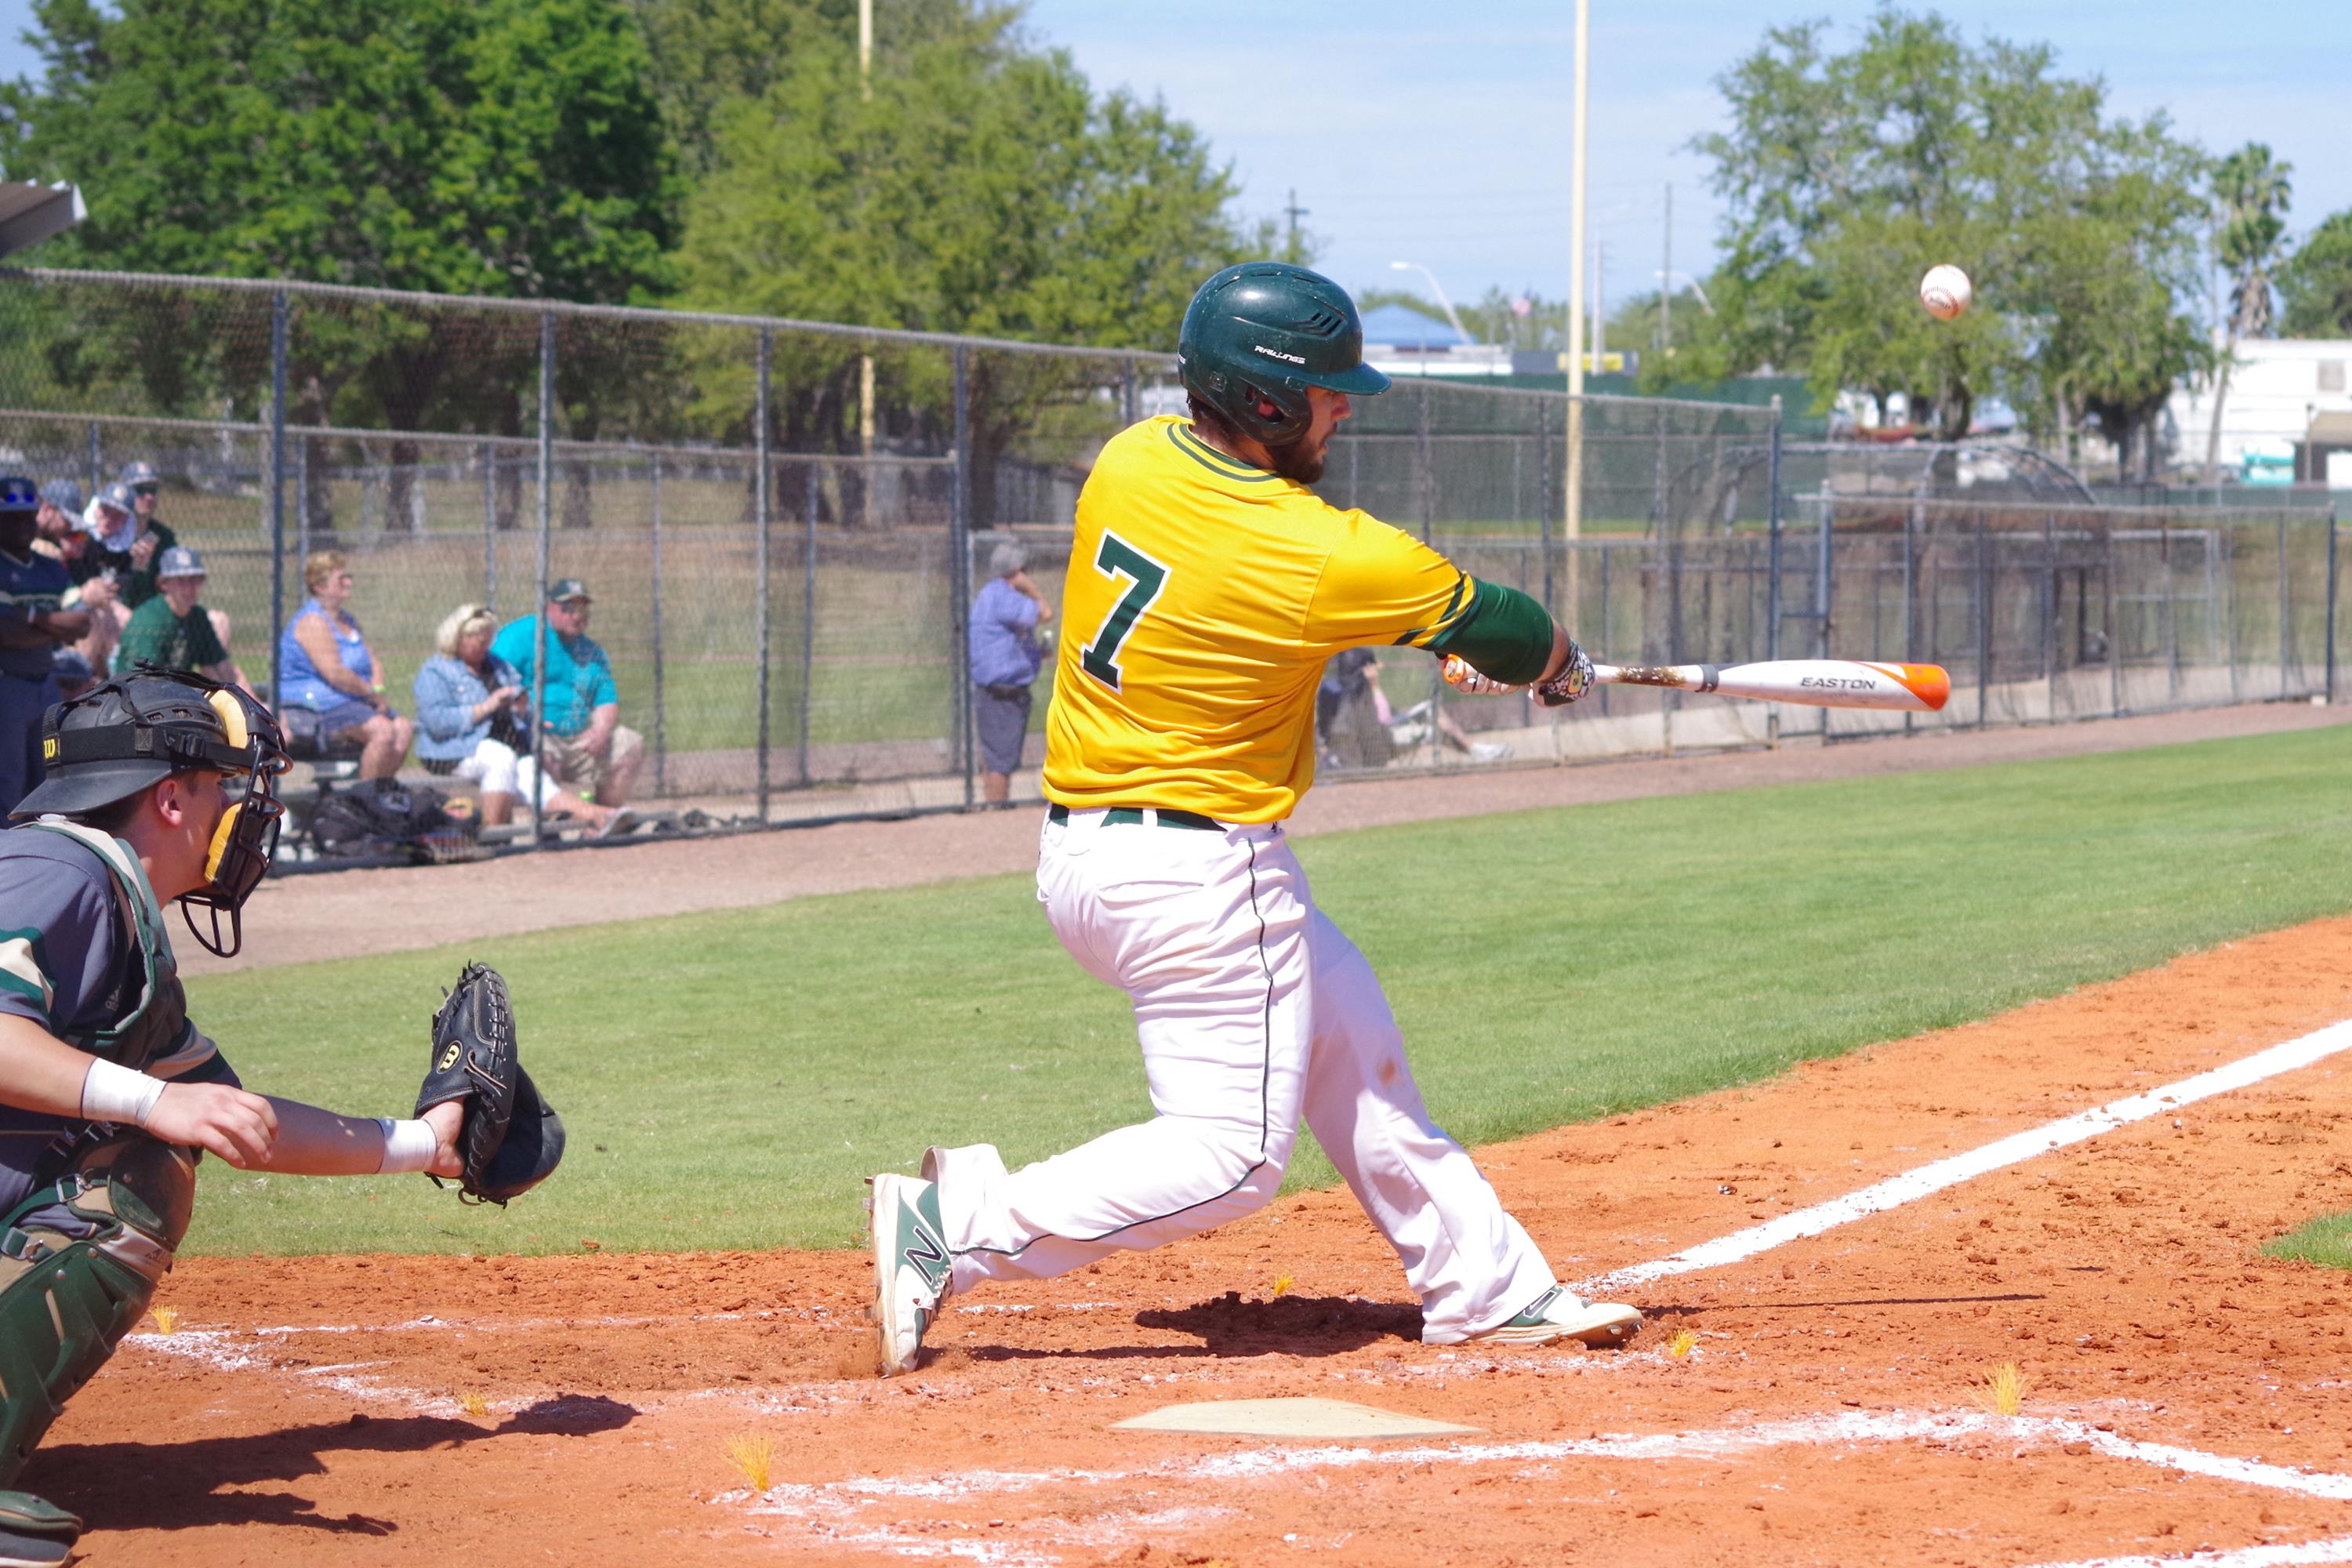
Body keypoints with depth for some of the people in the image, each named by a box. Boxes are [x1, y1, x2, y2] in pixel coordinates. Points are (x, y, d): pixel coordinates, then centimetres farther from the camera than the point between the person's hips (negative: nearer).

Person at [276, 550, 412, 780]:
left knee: (403, 729, -7)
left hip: (355, 700, 10)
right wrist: (373, 694, -13)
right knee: (383, 730, -26)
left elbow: (373, 663, 21)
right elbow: (335, 673, -21)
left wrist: (378, 690, 0)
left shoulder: (348, 621, 19)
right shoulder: (313, 621, -13)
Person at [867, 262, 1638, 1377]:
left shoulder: (1130, 460, -1)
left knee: (1352, 1046, 20)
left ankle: (1487, 1288, 28)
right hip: (1197, 875, -9)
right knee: (1231, 1151, -3)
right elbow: (1499, 629, -6)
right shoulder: (1325, 560, -22)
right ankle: (958, 1226, -10)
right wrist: (1559, 661, 18)